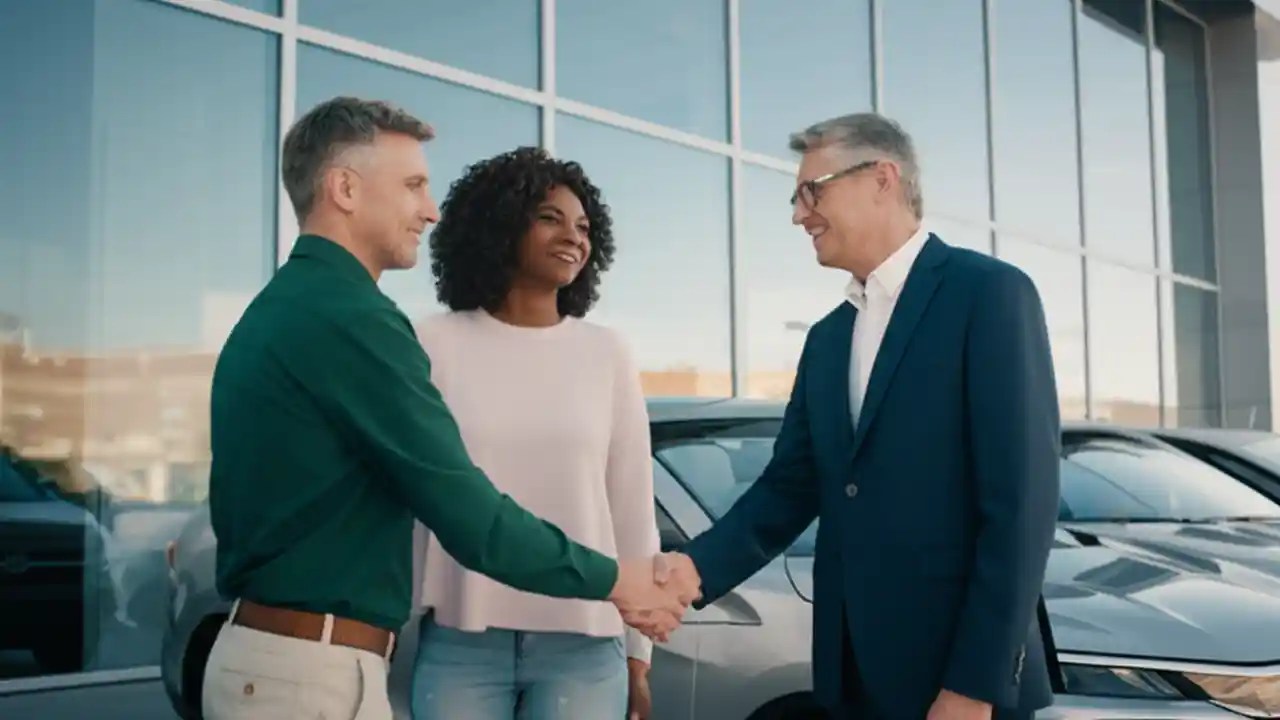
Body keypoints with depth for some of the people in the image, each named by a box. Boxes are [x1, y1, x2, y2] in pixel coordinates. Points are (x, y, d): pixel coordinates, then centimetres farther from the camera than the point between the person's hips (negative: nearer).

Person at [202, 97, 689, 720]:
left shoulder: (275, 310, 12)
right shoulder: (349, 317, -18)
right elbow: (469, 519, -19)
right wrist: (614, 580, -7)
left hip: (263, 648, 10)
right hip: (312, 669, -9)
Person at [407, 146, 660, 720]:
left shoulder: (606, 353, 5)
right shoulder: (436, 344, 0)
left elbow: (634, 510, 7)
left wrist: (638, 652, 7)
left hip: (583, 644, 1)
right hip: (460, 640, -1)